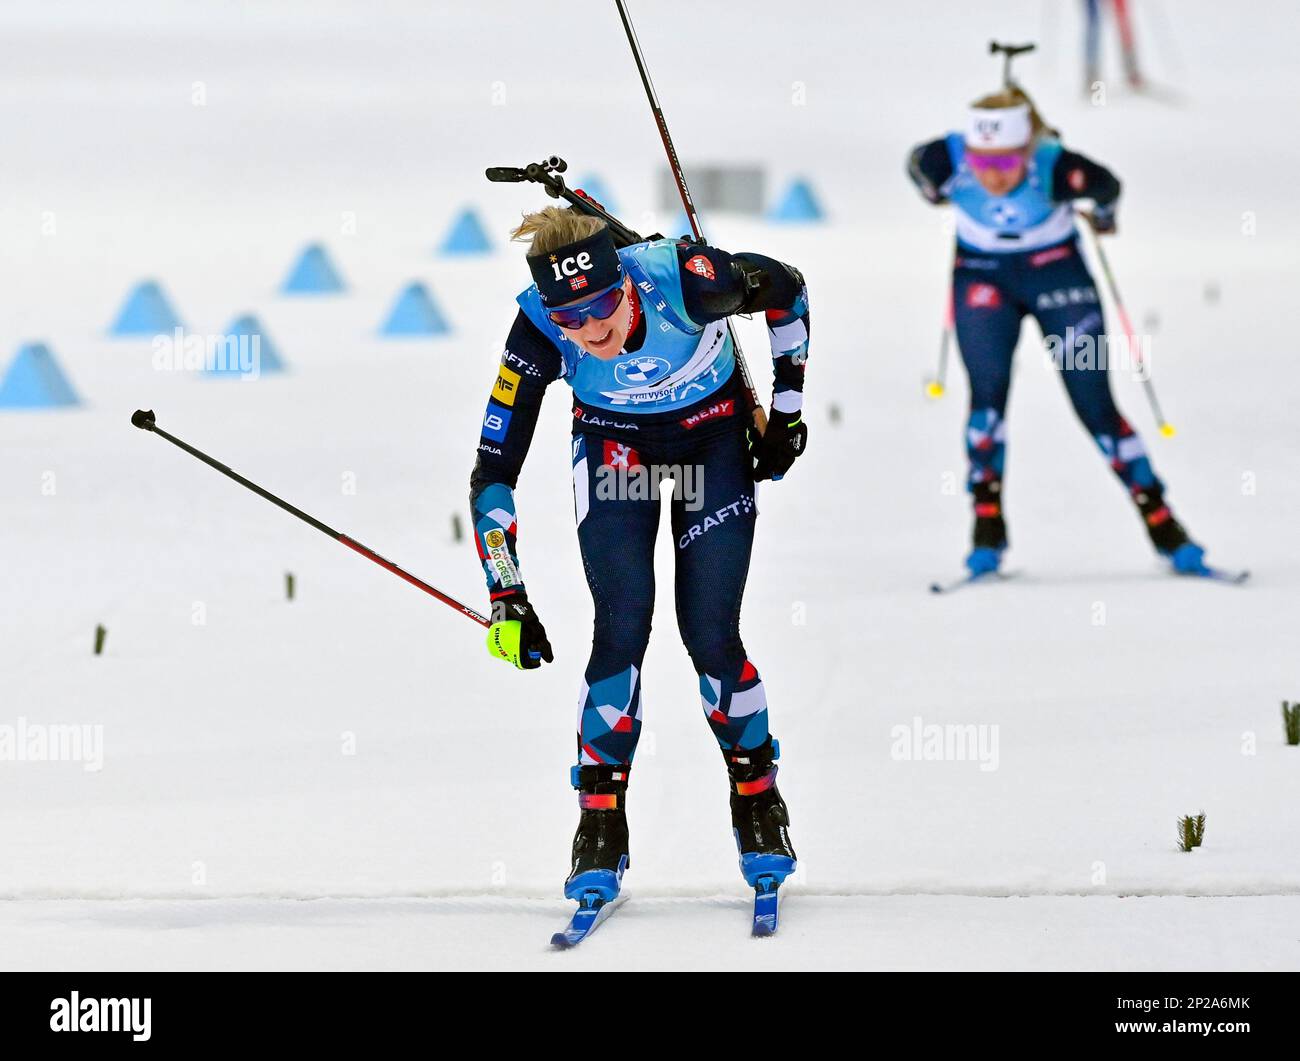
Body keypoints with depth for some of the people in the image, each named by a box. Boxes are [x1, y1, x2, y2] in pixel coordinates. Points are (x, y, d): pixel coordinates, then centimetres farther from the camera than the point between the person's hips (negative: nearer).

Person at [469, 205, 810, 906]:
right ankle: (601, 828, 2)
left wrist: (788, 407, -7)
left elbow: (787, 289, -13)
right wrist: (506, 599, -27)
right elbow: (493, 474, -22)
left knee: (709, 634, -8)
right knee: (621, 630, -13)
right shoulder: (538, 334, -30)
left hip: (716, 435, -1)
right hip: (614, 446, 1)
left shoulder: (685, 280, -35)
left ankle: (758, 800, 15)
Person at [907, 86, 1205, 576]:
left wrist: (1102, 215, 12)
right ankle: (987, 528, -5)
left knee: (1094, 402, -3)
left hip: (1056, 270, -1)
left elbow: (1107, 186, -9)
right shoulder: (945, 162, -27)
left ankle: (1161, 522, 5)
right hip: (982, 274, 1)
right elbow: (919, 167, -2)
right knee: (987, 391, -14)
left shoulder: (1056, 169, -32)